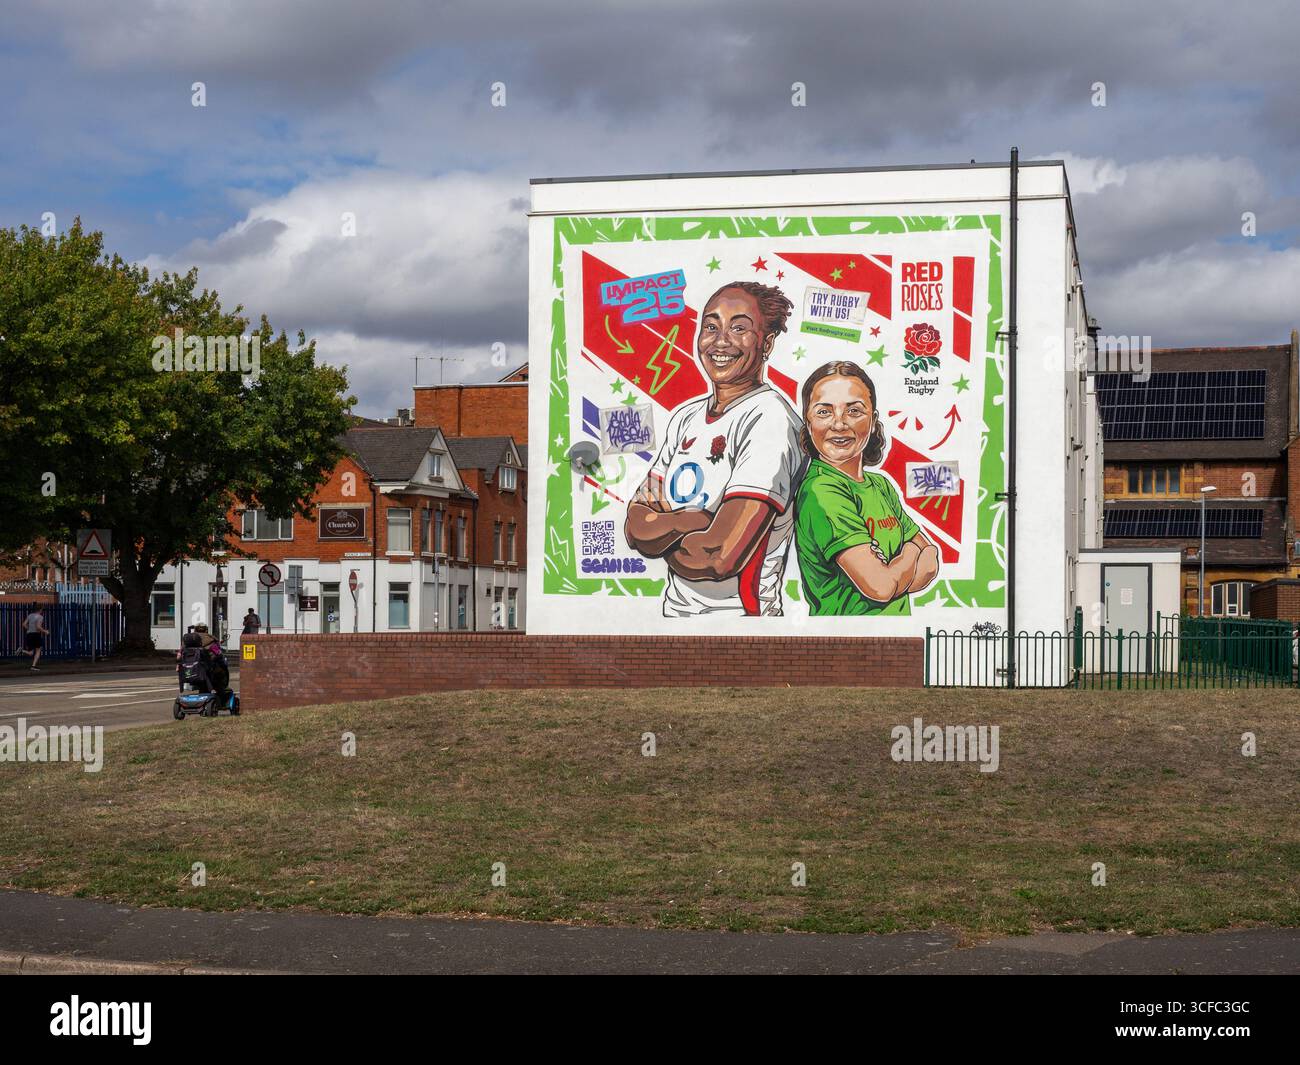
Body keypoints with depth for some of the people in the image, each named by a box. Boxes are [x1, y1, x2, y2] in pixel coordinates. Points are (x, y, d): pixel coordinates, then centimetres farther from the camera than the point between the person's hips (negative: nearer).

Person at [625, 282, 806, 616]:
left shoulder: (770, 419, -19)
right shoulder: (686, 416, 5)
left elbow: (721, 558, -27)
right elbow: (634, 528, -1)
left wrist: (658, 531, -8)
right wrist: (689, 520, -20)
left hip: (739, 613, -7)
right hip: (674, 610, 7)